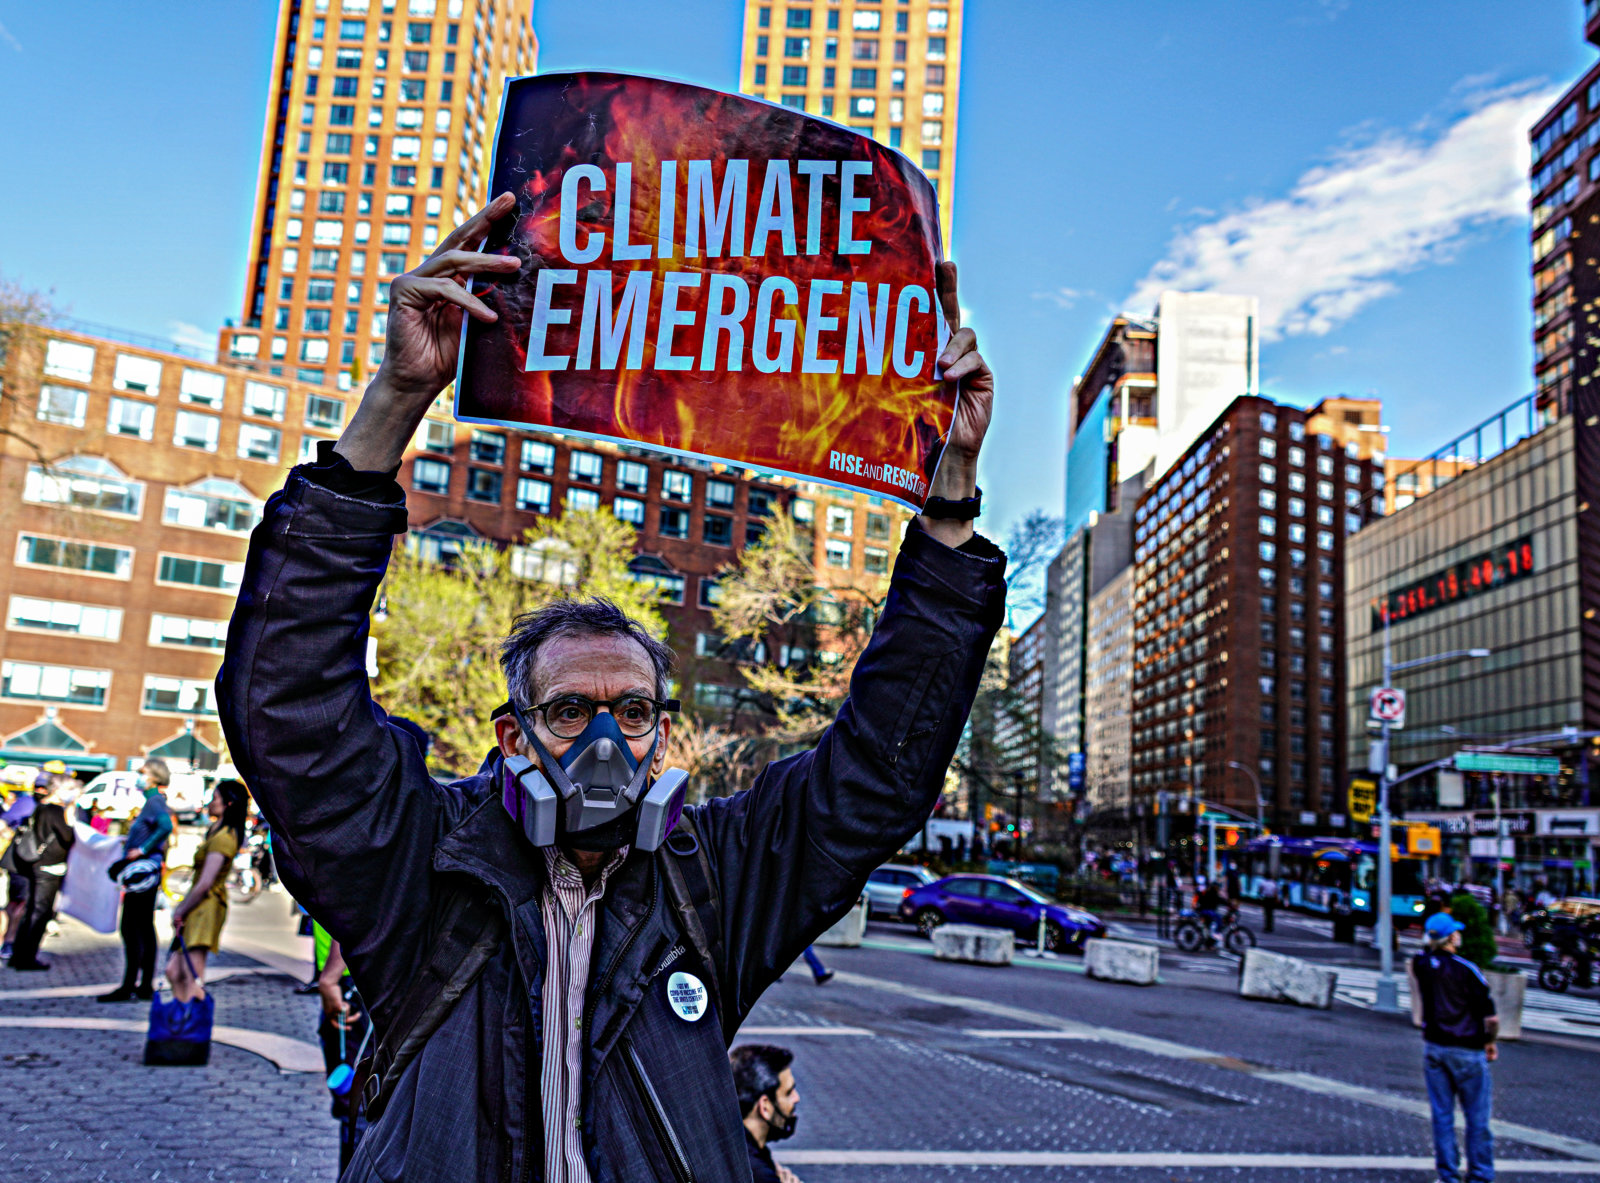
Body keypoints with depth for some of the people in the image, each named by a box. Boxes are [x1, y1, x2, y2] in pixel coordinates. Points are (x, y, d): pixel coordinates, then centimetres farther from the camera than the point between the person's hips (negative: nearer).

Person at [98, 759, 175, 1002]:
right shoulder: (154, 802, 18)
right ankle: (146, 985, 16)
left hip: (142, 872, -10)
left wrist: (142, 850, -25)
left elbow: (166, 826, -31)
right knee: (145, 928, 11)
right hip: (147, 873, 10)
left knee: (131, 928, -8)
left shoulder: (155, 802, -12)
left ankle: (129, 986, -6)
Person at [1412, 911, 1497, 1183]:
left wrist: (1431, 944, 11)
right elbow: (1490, 1018, -14)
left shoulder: (1420, 965, -4)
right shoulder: (1466, 970, -17)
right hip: (1467, 1051, -4)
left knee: (1441, 1116, 10)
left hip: (1433, 1047, 5)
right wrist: (1490, 1043, 2)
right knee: (1477, 1119, 8)